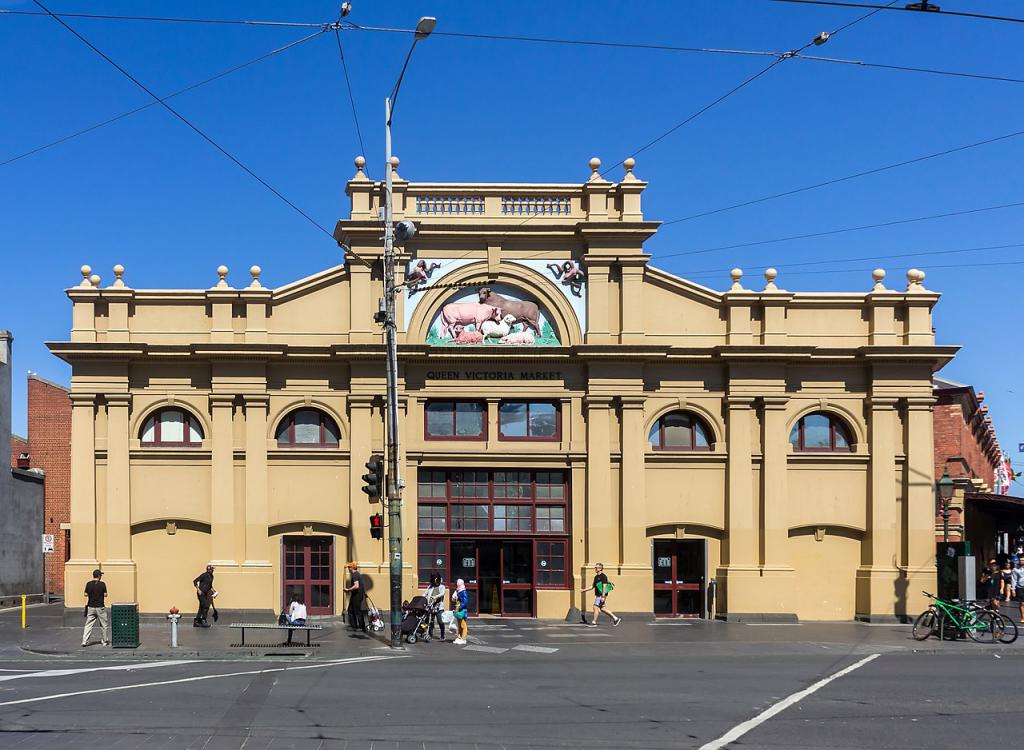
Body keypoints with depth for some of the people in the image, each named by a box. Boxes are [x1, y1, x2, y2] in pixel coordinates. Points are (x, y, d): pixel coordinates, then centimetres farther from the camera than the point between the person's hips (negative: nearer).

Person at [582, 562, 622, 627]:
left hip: (601, 595, -9)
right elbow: (592, 586, 21)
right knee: (602, 608, 12)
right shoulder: (596, 577, 15)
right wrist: (585, 590, 11)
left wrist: (603, 596, -24)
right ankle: (615, 618, 19)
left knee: (595, 607, -8)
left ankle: (594, 623, -2)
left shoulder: (603, 577, -13)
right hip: (597, 595, 9)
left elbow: (604, 586, -19)